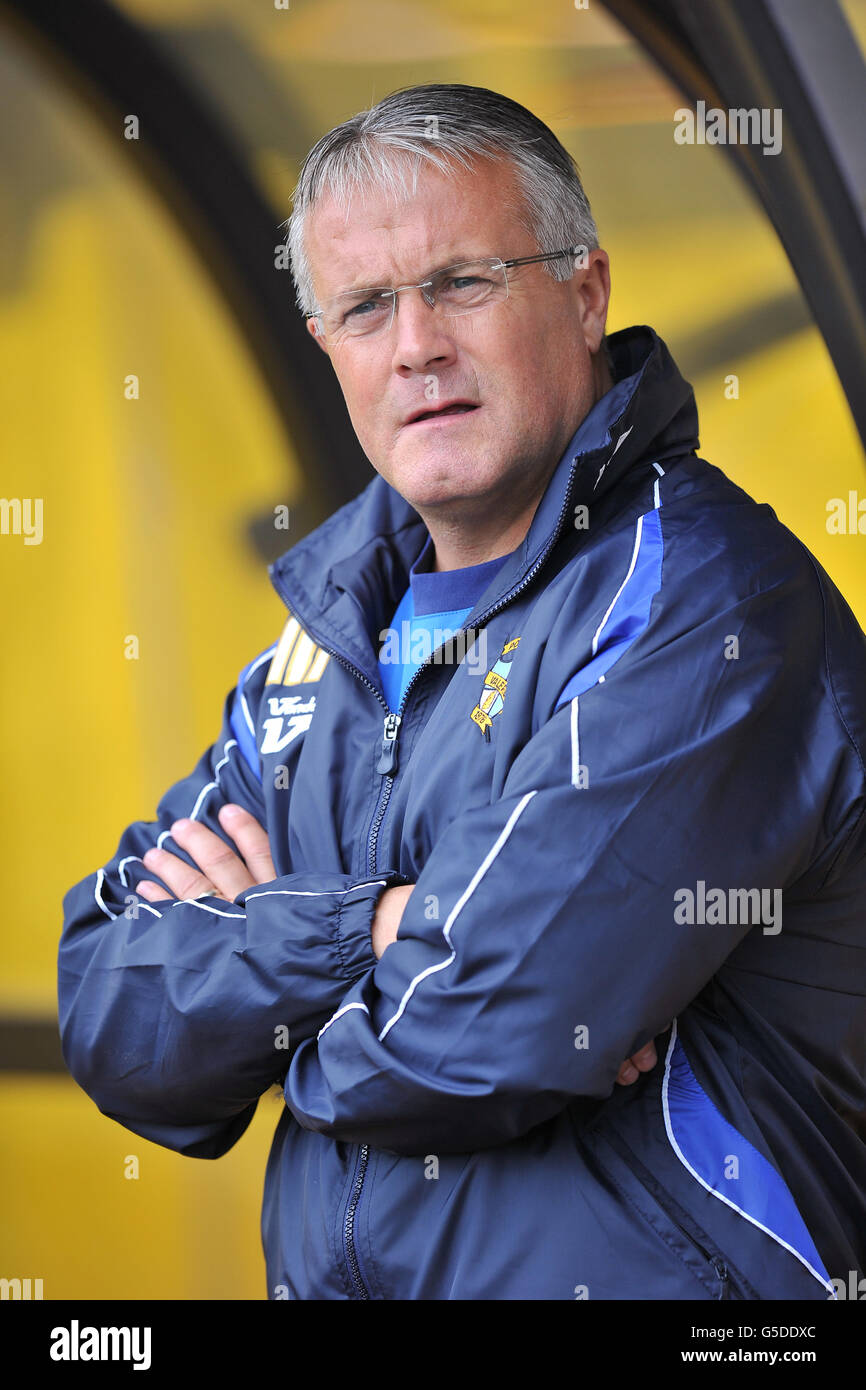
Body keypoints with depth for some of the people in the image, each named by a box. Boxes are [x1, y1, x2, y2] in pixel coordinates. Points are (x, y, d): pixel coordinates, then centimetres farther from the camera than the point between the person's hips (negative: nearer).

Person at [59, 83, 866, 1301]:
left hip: (640, 1274, -5)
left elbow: (482, 1034, -19)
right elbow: (105, 1018, 5)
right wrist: (367, 928, -11)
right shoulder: (340, 621, 12)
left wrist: (251, 935, -1)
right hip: (325, 1272, 5)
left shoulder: (705, 600, -10)